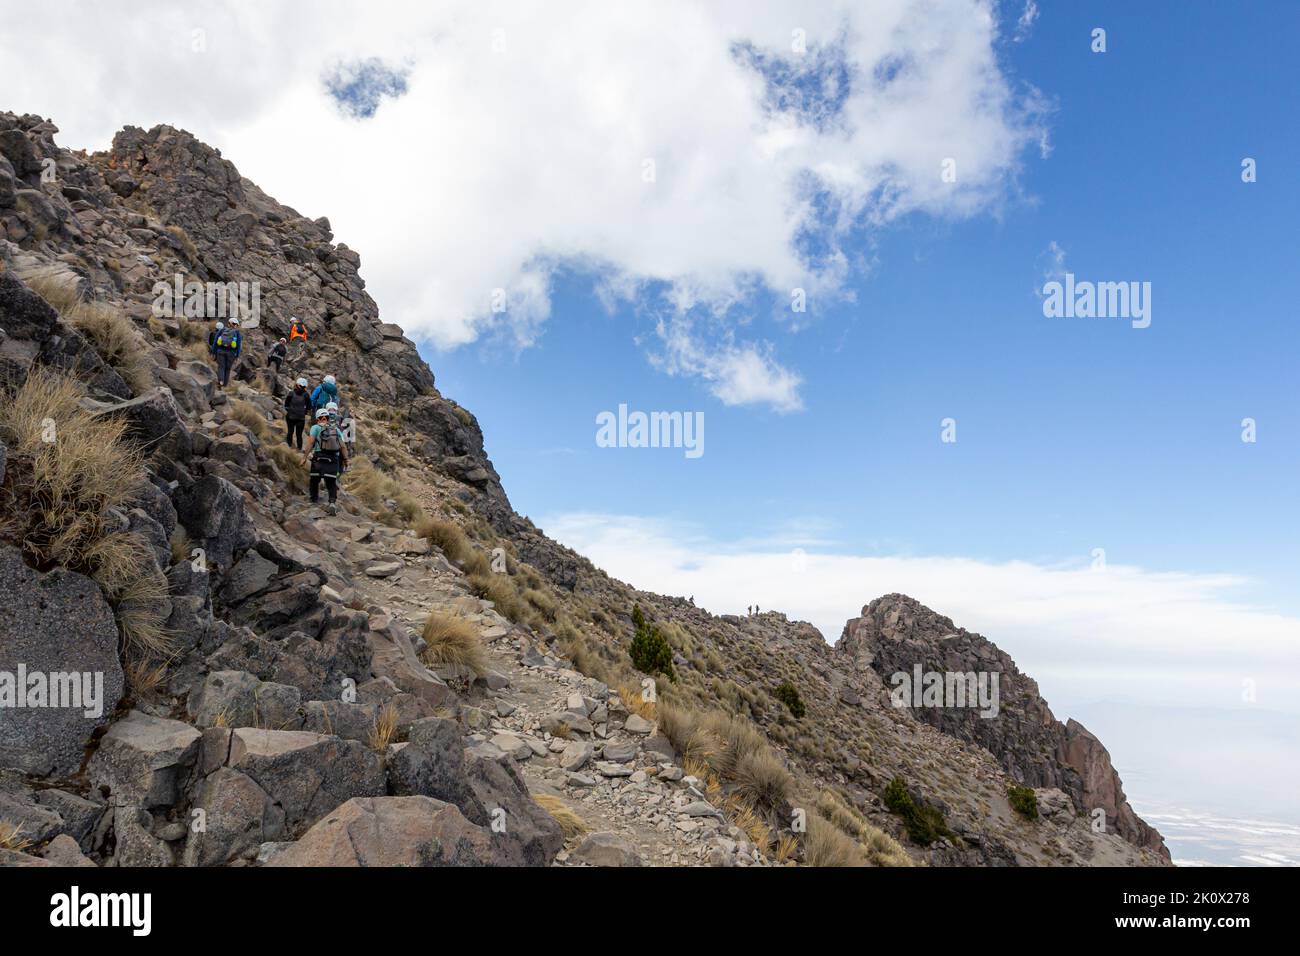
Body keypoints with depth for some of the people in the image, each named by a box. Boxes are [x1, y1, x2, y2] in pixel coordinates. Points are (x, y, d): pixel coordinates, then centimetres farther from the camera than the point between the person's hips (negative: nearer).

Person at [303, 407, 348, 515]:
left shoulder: (316, 427, 7)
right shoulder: (336, 429, 16)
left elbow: (310, 442, -6)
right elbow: (343, 446, 11)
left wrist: (306, 455, -6)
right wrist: (345, 459, 17)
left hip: (319, 458, -2)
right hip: (333, 460, 2)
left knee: (314, 480, 18)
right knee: (331, 483, 1)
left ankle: (314, 499, 27)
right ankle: (332, 502, -19)